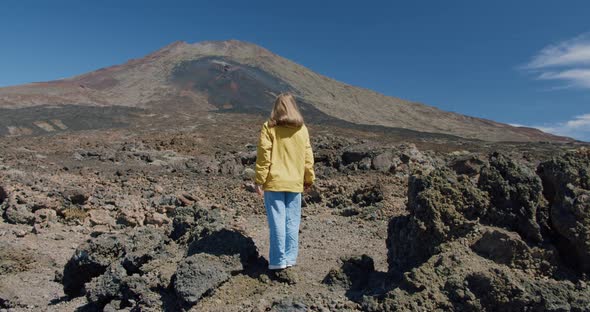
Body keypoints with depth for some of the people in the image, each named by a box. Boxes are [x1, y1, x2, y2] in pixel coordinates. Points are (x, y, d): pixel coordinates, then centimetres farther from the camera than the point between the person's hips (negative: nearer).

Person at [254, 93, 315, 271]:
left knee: (277, 221, 2)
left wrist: (259, 181, -4)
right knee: (292, 221, 11)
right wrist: (309, 178, 17)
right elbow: (307, 156, 7)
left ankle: (278, 260, 7)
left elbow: (263, 156, -8)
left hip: (274, 182, -3)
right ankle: (290, 257, 17)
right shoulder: (302, 129, 5)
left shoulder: (269, 128, -4)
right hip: (295, 183, 3)